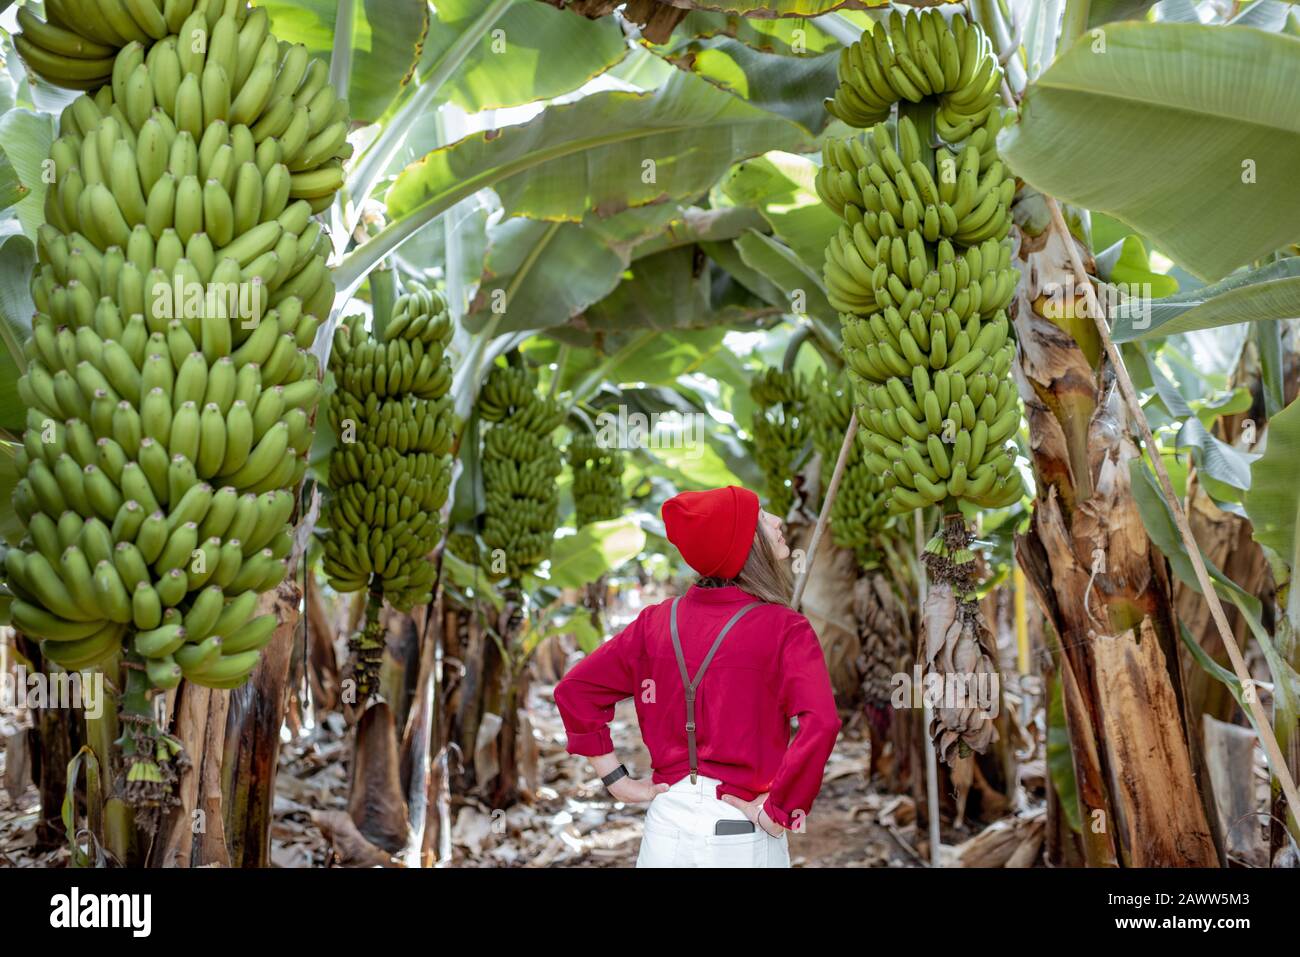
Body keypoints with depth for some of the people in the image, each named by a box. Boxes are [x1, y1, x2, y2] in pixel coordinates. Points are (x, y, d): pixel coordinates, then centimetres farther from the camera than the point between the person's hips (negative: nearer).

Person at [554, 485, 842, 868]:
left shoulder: (657, 621, 0)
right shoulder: (786, 629, -13)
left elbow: (574, 690, 3)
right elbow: (820, 725, -26)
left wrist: (618, 779, 5)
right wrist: (777, 811, -16)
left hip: (667, 826, 4)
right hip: (743, 837, -3)